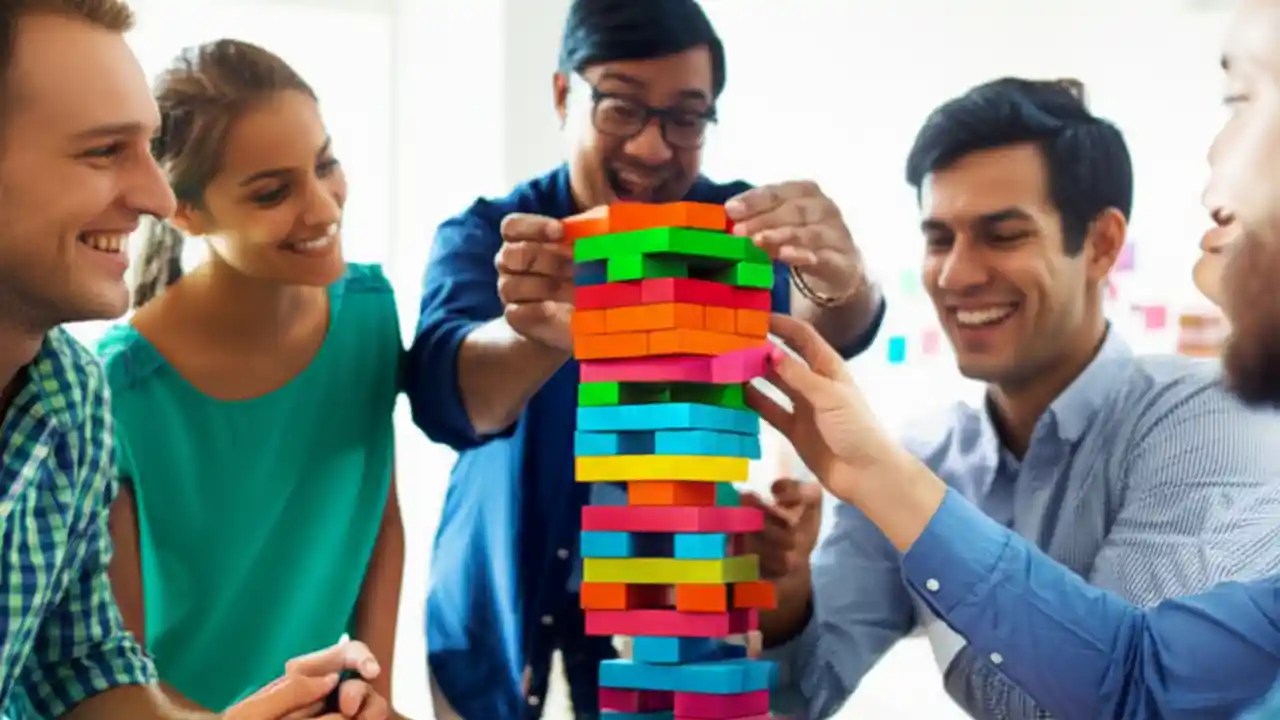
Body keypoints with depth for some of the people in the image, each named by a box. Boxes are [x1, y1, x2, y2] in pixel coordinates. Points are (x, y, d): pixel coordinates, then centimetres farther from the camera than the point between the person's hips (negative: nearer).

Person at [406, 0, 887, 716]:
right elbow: (442, 391, -29)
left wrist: (838, 283, -52)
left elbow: (827, 327, -29)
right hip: (494, 641, 0)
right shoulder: (483, 235, -9)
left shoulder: (731, 229, -8)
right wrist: (541, 333, -50)